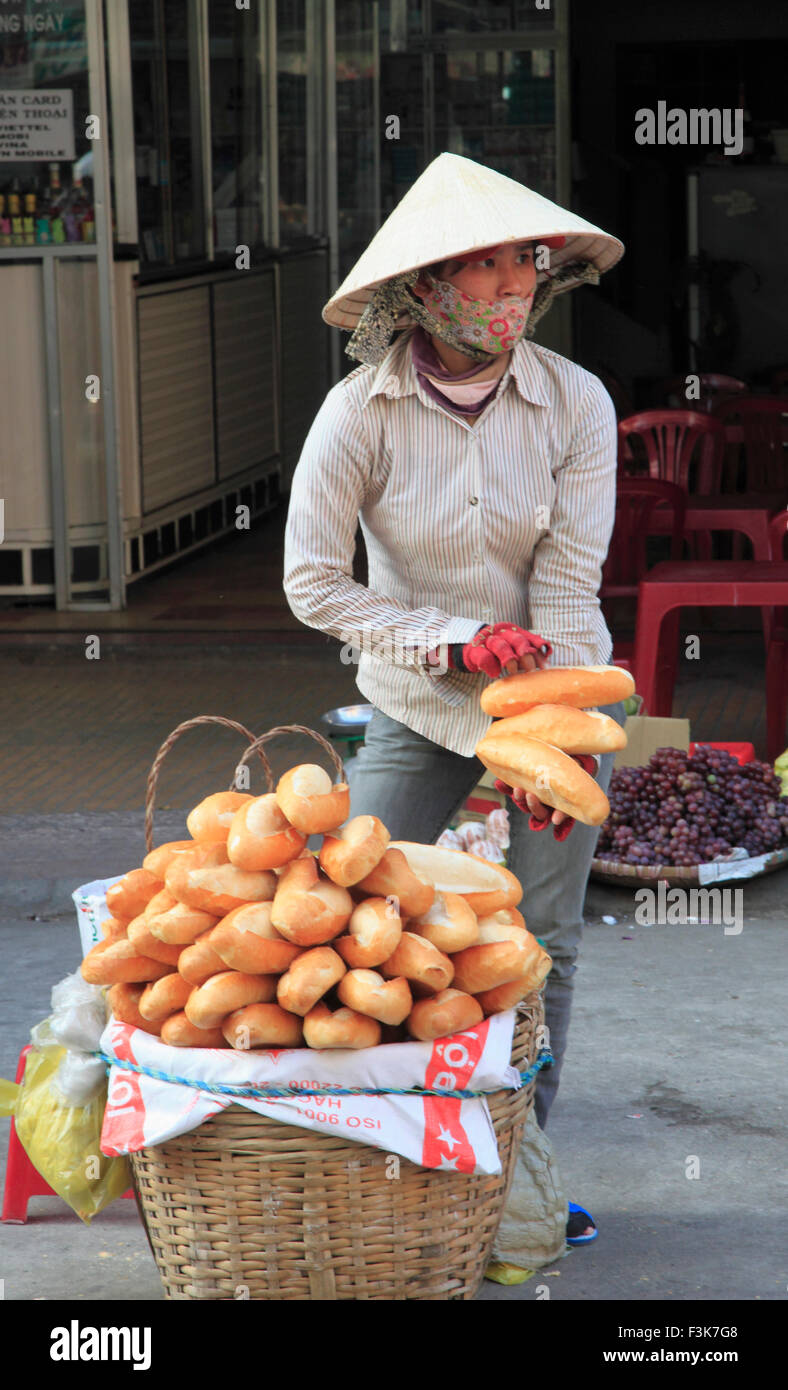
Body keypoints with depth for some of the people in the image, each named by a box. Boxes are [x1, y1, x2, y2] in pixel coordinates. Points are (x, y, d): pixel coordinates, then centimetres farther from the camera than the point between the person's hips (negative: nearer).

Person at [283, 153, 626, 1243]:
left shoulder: (575, 401, -11)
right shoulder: (360, 411, -15)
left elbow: (567, 585, -11)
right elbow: (312, 582, -11)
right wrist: (452, 641, -18)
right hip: (418, 706, 0)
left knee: (541, 937, 3)